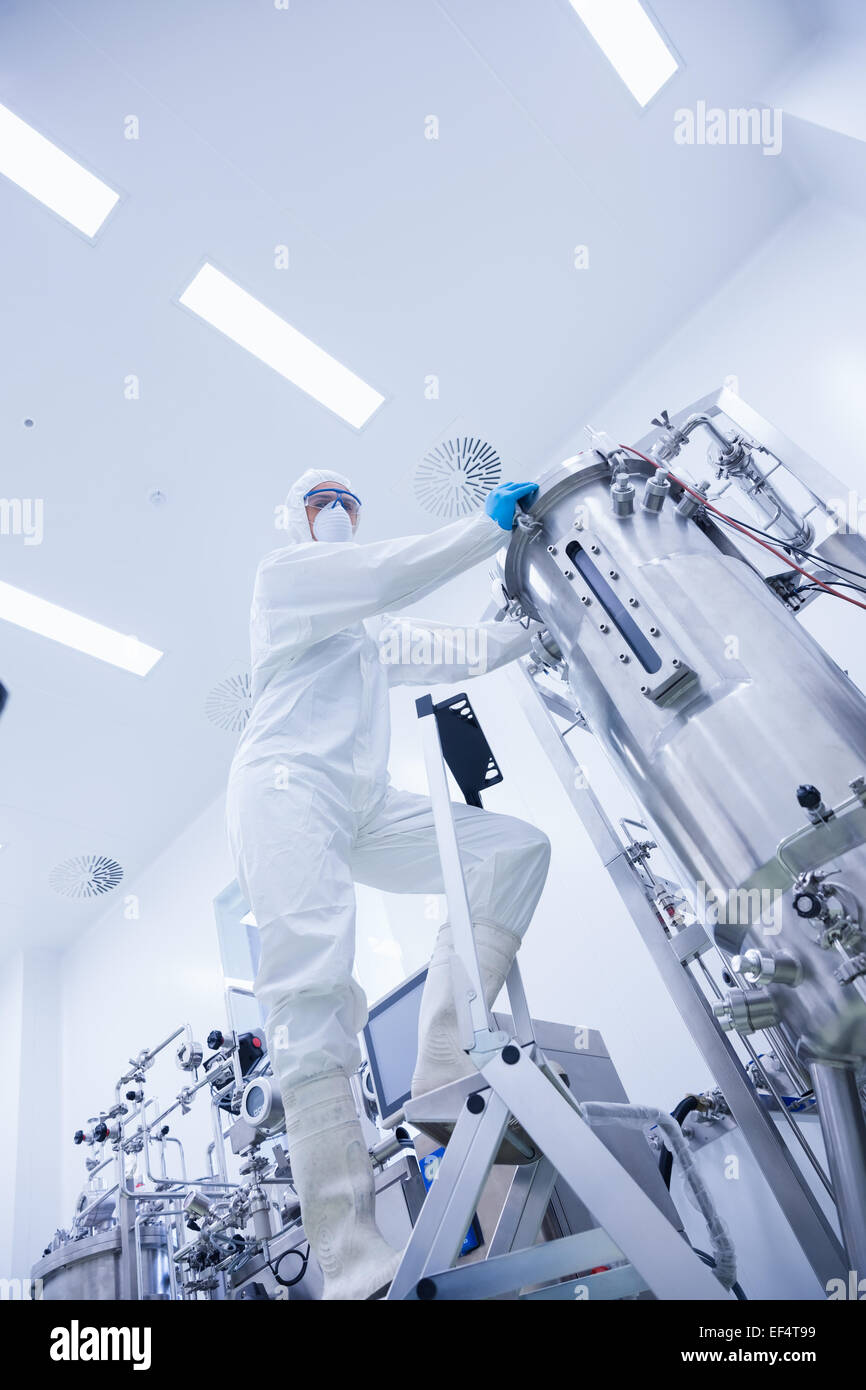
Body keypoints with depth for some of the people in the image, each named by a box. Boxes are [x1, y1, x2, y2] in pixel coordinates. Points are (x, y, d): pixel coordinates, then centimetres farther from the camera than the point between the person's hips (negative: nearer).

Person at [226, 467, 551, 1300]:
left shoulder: (376, 632, 33)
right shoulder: (283, 573, 12)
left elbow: (461, 653, 27)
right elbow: (388, 576, -6)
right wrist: (491, 524, -3)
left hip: (363, 806, 8)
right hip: (285, 787, -7)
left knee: (515, 849, -9)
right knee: (314, 994, -22)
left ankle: (441, 1076, -15)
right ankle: (353, 1267, -22)